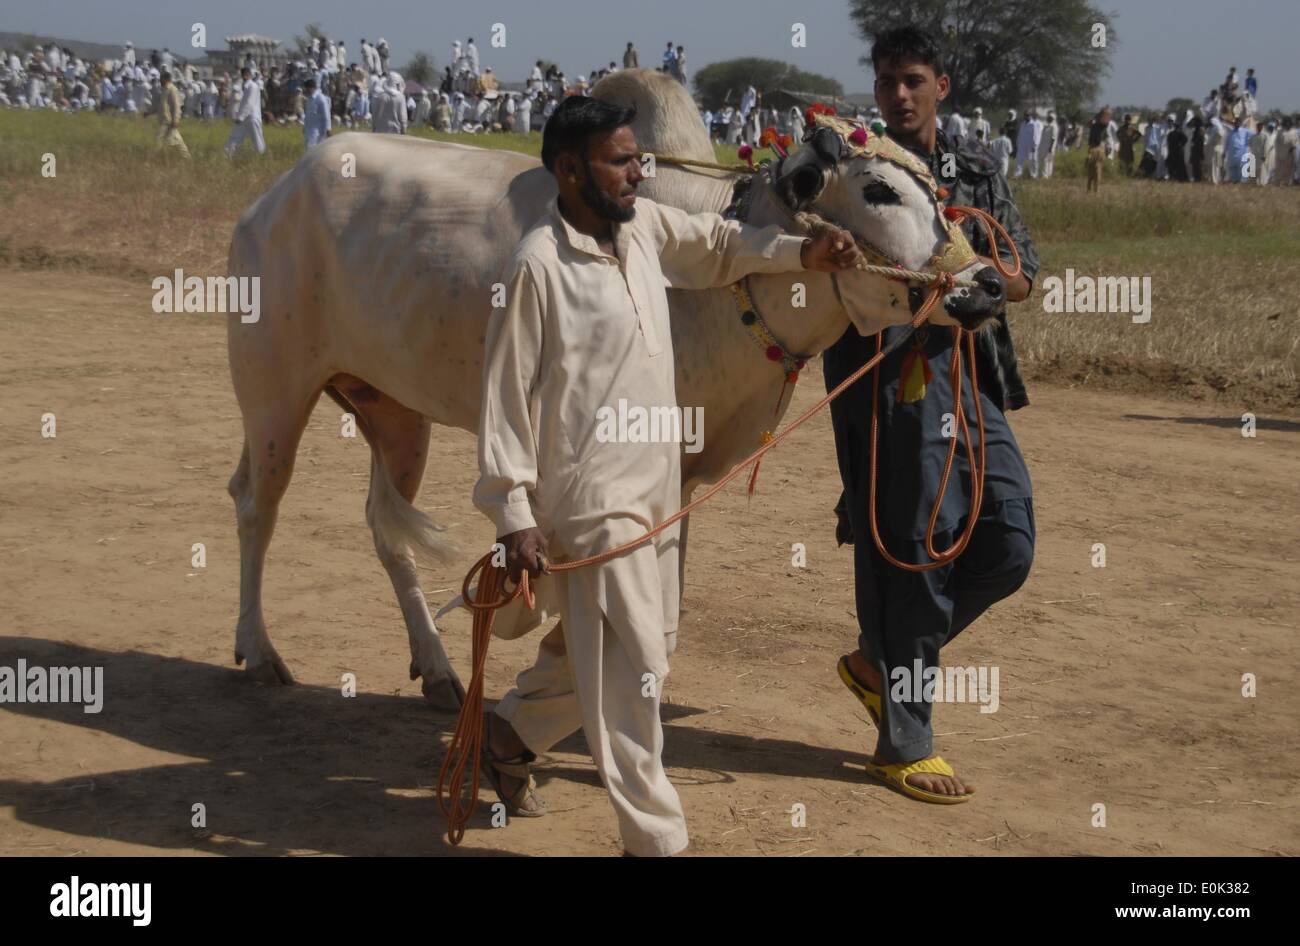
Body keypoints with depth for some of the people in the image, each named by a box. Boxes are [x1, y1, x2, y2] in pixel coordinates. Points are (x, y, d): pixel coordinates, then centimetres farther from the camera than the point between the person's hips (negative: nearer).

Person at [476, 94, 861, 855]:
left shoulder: (647, 227, 5)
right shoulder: (538, 264, -15)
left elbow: (720, 245, 23)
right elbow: (507, 393, -13)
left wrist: (803, 251, 6)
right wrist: (514, 515, -14)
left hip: (658, 485, 8)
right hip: (592, 496, -8)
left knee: (624, 643, 19)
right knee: (635, 665, -4)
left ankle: (512, 731, 41)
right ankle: (655, 837, 8)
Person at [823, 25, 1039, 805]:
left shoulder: (979, 171, 13)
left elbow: (1023, 277, 5)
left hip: (969, 372, 5)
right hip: (886, 379, -5)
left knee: (1008, 544, 2)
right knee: (910, 549, -4)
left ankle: (879, 659, 22)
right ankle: (905, 745, 7)